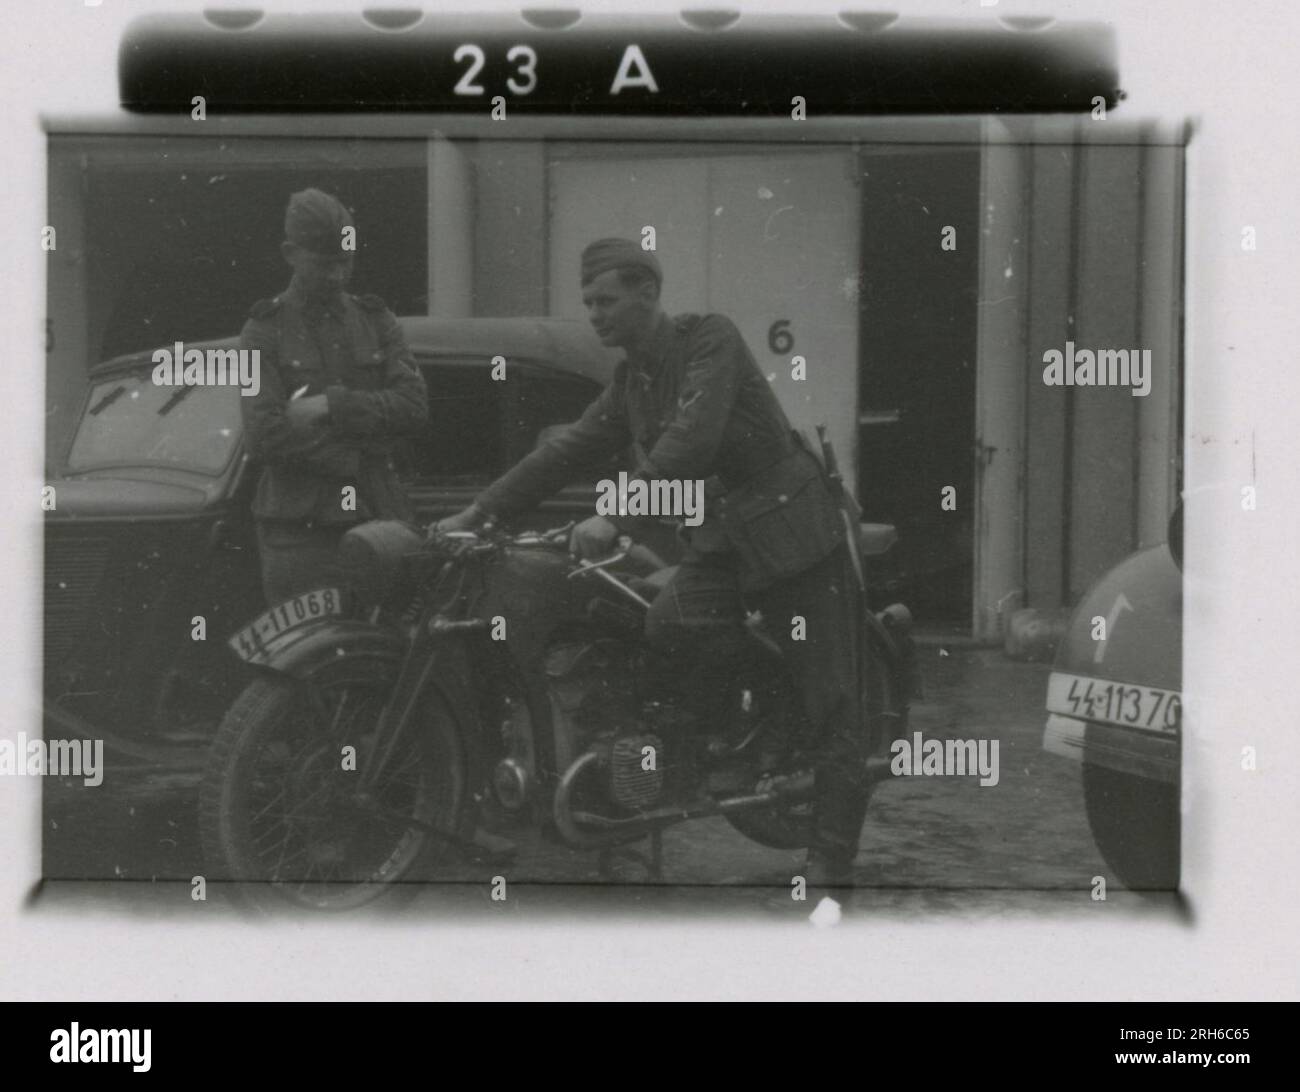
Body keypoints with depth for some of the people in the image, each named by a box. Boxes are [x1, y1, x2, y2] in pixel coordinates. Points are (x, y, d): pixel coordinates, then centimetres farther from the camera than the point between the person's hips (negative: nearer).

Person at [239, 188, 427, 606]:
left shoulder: (375, 321, 15)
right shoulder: (265, 332, 4)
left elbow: (413, 406, 0)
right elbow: (264, 435, -8)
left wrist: (330, 406, -10)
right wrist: (355, 463, -8)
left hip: (378, 520, 3)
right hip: (298, 529, -3)